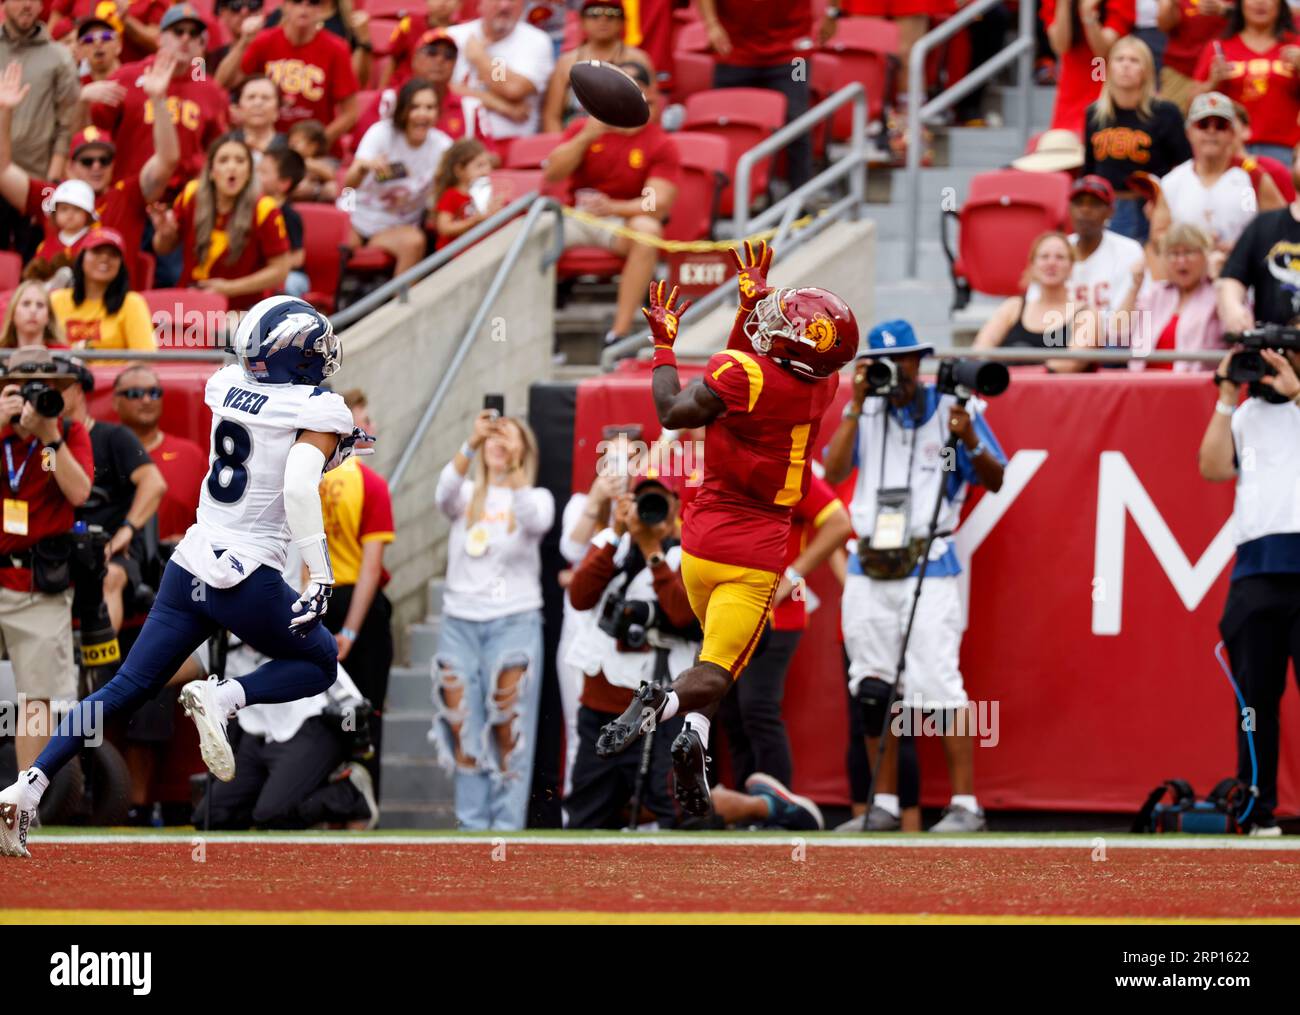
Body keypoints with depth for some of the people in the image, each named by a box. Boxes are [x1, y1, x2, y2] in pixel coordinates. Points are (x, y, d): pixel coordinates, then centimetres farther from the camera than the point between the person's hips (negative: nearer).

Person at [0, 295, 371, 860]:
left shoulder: (227, 387, 8)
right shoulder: (318, 410, -9)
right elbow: (299, 488, -24)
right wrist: (320, 576, -23)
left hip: (190, 565, 6)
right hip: (248, 580, -6)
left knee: (127, 688, 10)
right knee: (318, 666, 18)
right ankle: (222, 698, -10)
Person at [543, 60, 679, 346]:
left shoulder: (661, 144, 0)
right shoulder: (583, 128, 10)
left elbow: (658, 204, -13)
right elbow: (552, 174, -1)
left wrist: (613, 207, -31)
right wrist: (586, 137, -14)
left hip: (624, 218, -2)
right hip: (576, 218, 2)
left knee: (648, 229, -37)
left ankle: (619, 332, -40)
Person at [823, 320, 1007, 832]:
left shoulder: (952, 408, 1)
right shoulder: (865, 413, 11)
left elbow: (995, 480, -2)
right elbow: (832, 471, -3)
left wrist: (970, 441, -21)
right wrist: (856, 405, -6)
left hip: (928, 568, -5)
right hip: (868, 570, 5)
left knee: (939, 685, -13)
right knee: (876, 691, 7)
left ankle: (965, 803, -12)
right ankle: (884, 803, 14)